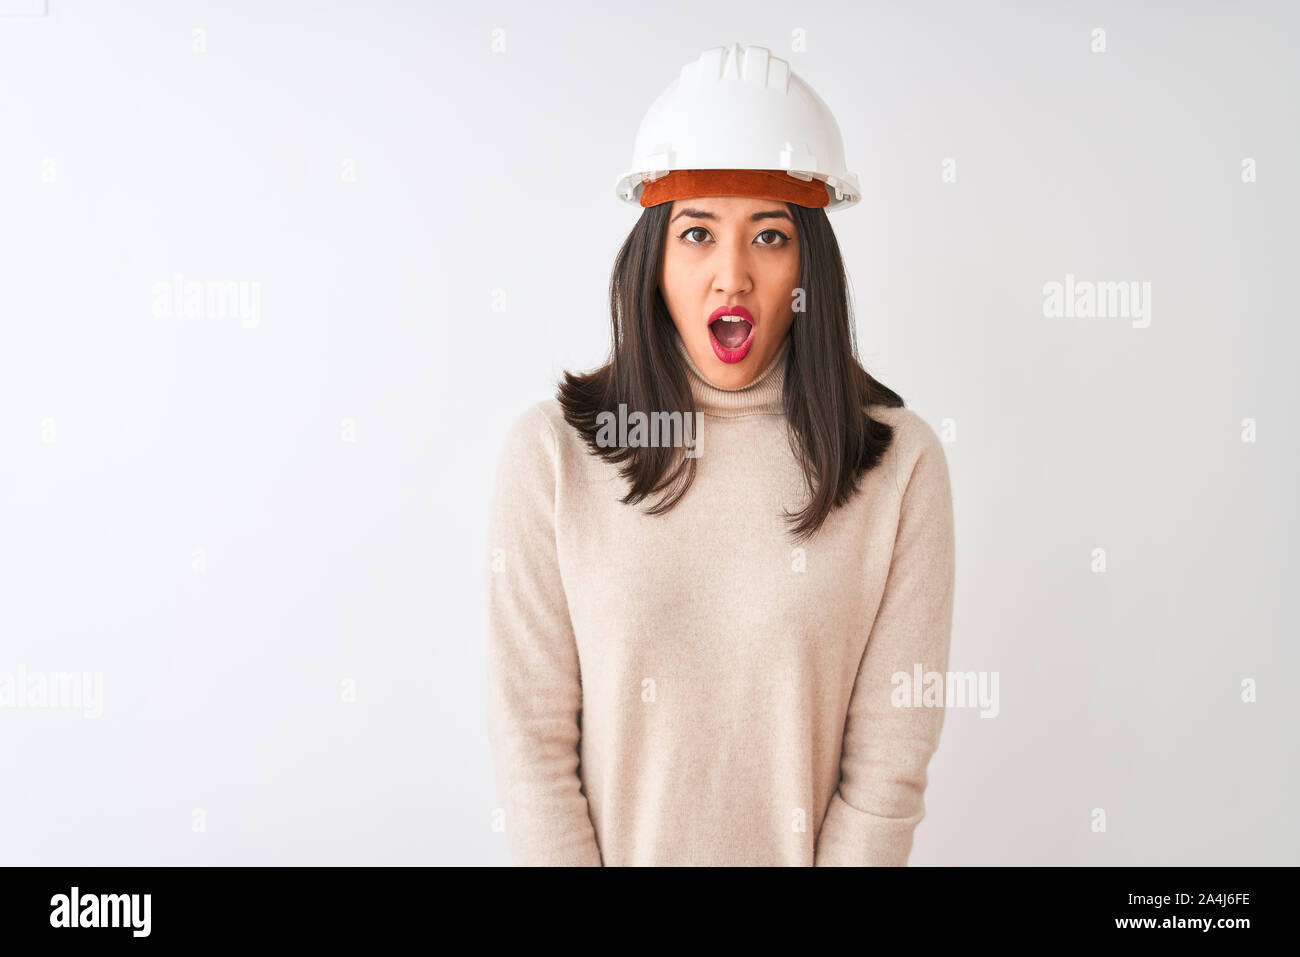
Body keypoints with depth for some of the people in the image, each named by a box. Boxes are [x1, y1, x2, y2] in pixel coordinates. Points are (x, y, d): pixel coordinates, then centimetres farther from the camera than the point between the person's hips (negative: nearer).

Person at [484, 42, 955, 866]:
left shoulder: (900, 461, -14)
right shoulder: (552, 451, -13)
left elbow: (891, 760, -11)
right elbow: (531, 734, -11)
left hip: (801, 850, 0)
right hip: (612, 846, 1)